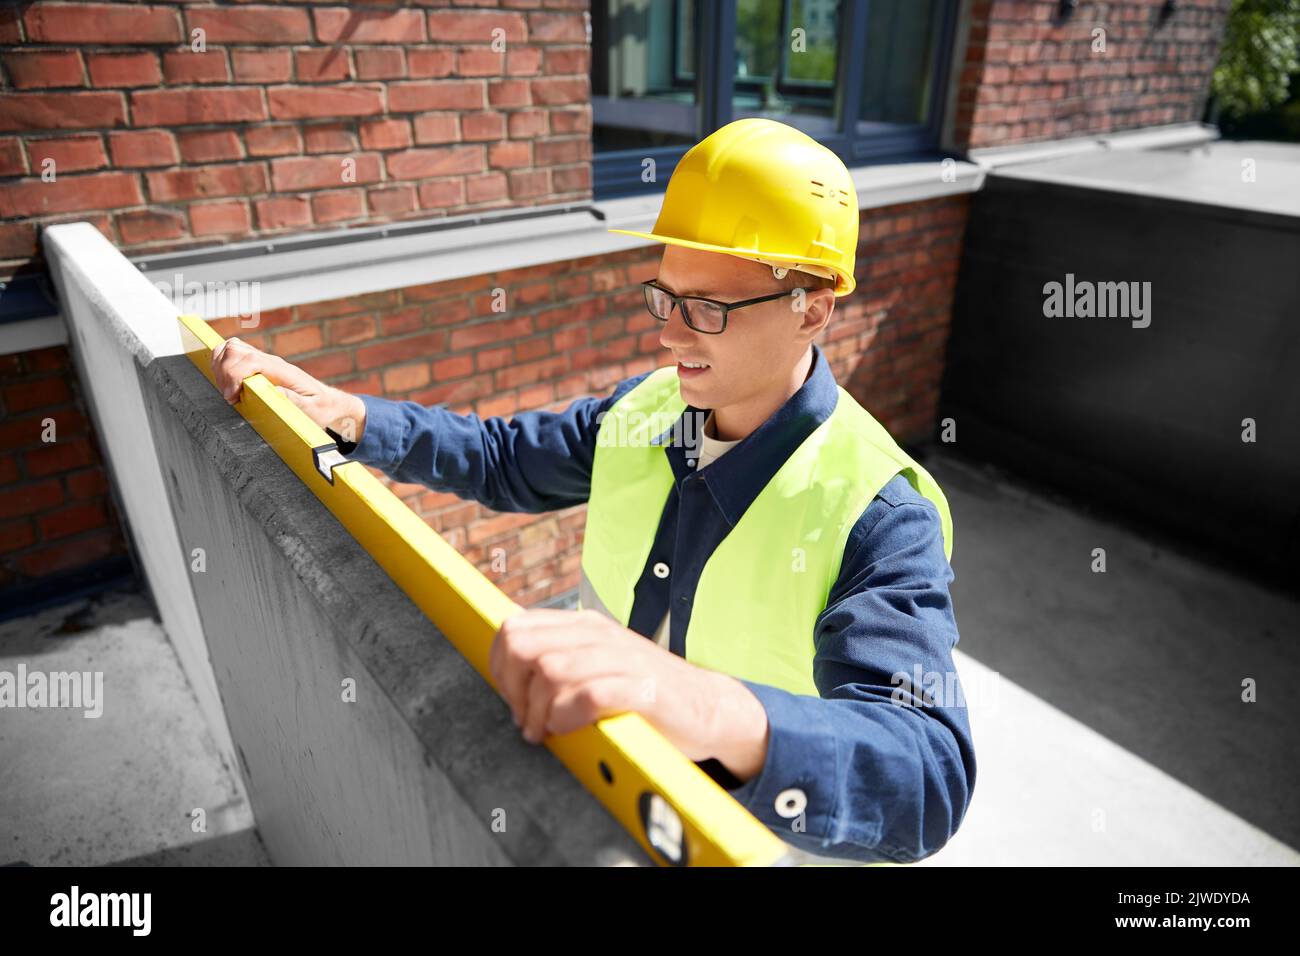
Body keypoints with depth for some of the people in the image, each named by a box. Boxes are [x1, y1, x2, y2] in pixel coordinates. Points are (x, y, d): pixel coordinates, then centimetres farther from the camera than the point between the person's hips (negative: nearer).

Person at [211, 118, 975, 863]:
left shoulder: (881, 519, -30)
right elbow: (504, 459, 2)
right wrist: (346, 414, -12)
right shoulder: (648, 410, -11)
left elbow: (927, 779, -42)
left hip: (757, 838, -4)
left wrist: (718, 713, -63)